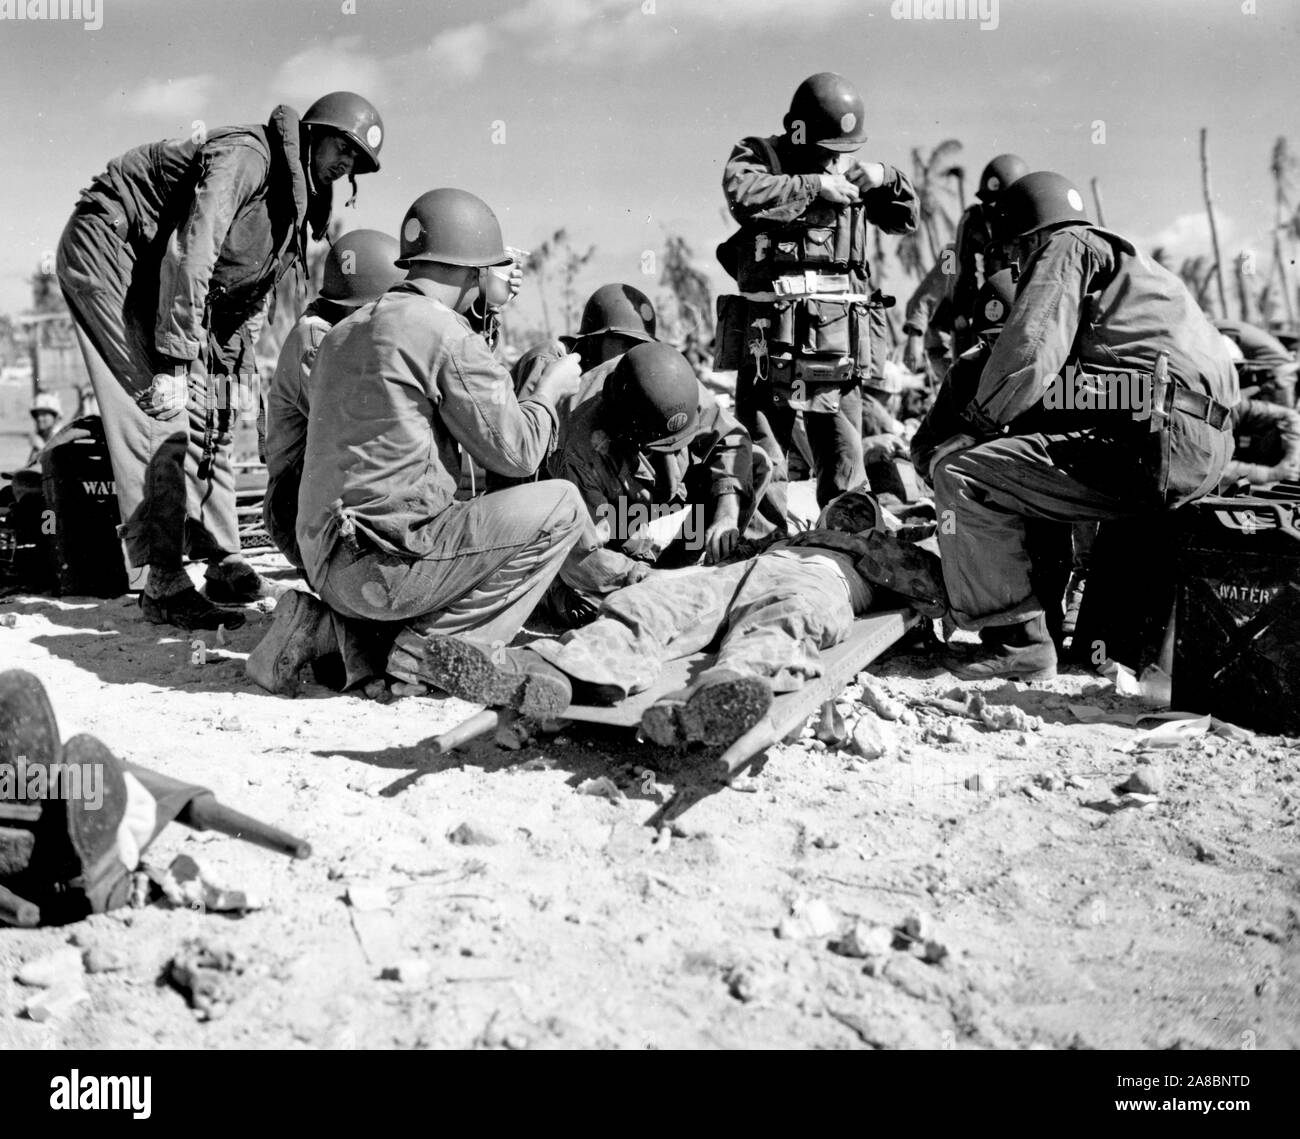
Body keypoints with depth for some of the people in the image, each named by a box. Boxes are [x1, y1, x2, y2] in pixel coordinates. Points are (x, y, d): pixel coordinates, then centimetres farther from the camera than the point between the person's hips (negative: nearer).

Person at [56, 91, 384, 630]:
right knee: (165, 415, -17)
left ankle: (223, 562, 11)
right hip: (108, 248, -10)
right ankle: (164, 585, -17)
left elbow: (255, 293, 11)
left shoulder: (296, 206, 7)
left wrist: (232, 373, 2)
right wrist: (174, 363, -32)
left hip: (156, 280, 10)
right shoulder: (248, 154, -22)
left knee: (209, 414, 5)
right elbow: (191, 253, -30)